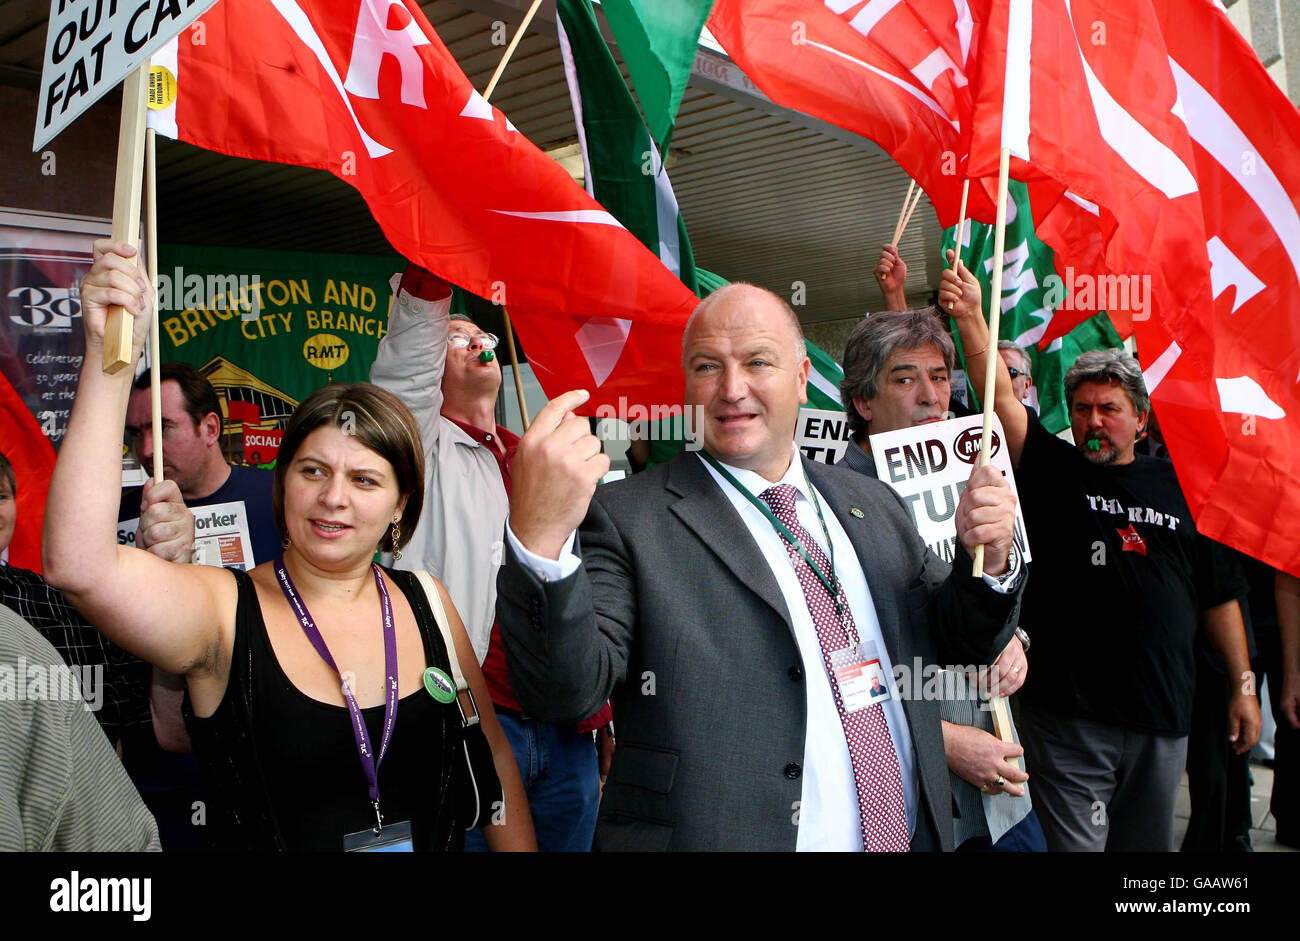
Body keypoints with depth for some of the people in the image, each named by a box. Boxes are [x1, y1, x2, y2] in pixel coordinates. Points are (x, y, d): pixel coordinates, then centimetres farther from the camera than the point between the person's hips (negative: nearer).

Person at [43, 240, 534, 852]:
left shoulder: (426, 602, -6)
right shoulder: (223, 612, -16)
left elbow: (492, 757, 2)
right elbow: (78, 565, -34)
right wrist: (111, 355, -36)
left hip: (435, 842, 3)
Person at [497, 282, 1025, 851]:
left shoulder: (872, 505, 6)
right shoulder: (624, 519, -12)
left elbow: (954, 643, 13)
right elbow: (564, 695, -22)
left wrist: (990, 562, -7)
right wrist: (540, 539, -38)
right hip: (720, 835, -5)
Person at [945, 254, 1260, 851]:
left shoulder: (1177, 485, 9)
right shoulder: (1055, 472, 1)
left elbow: (1220, 595, 14)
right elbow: (1003, 399, -15)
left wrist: (1242, 686, 12)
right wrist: (972, 317, -27)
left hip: (1162, 718, 4)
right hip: (1067, 716, -3)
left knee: (1148, 843, 18)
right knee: (1072, 844, 0)